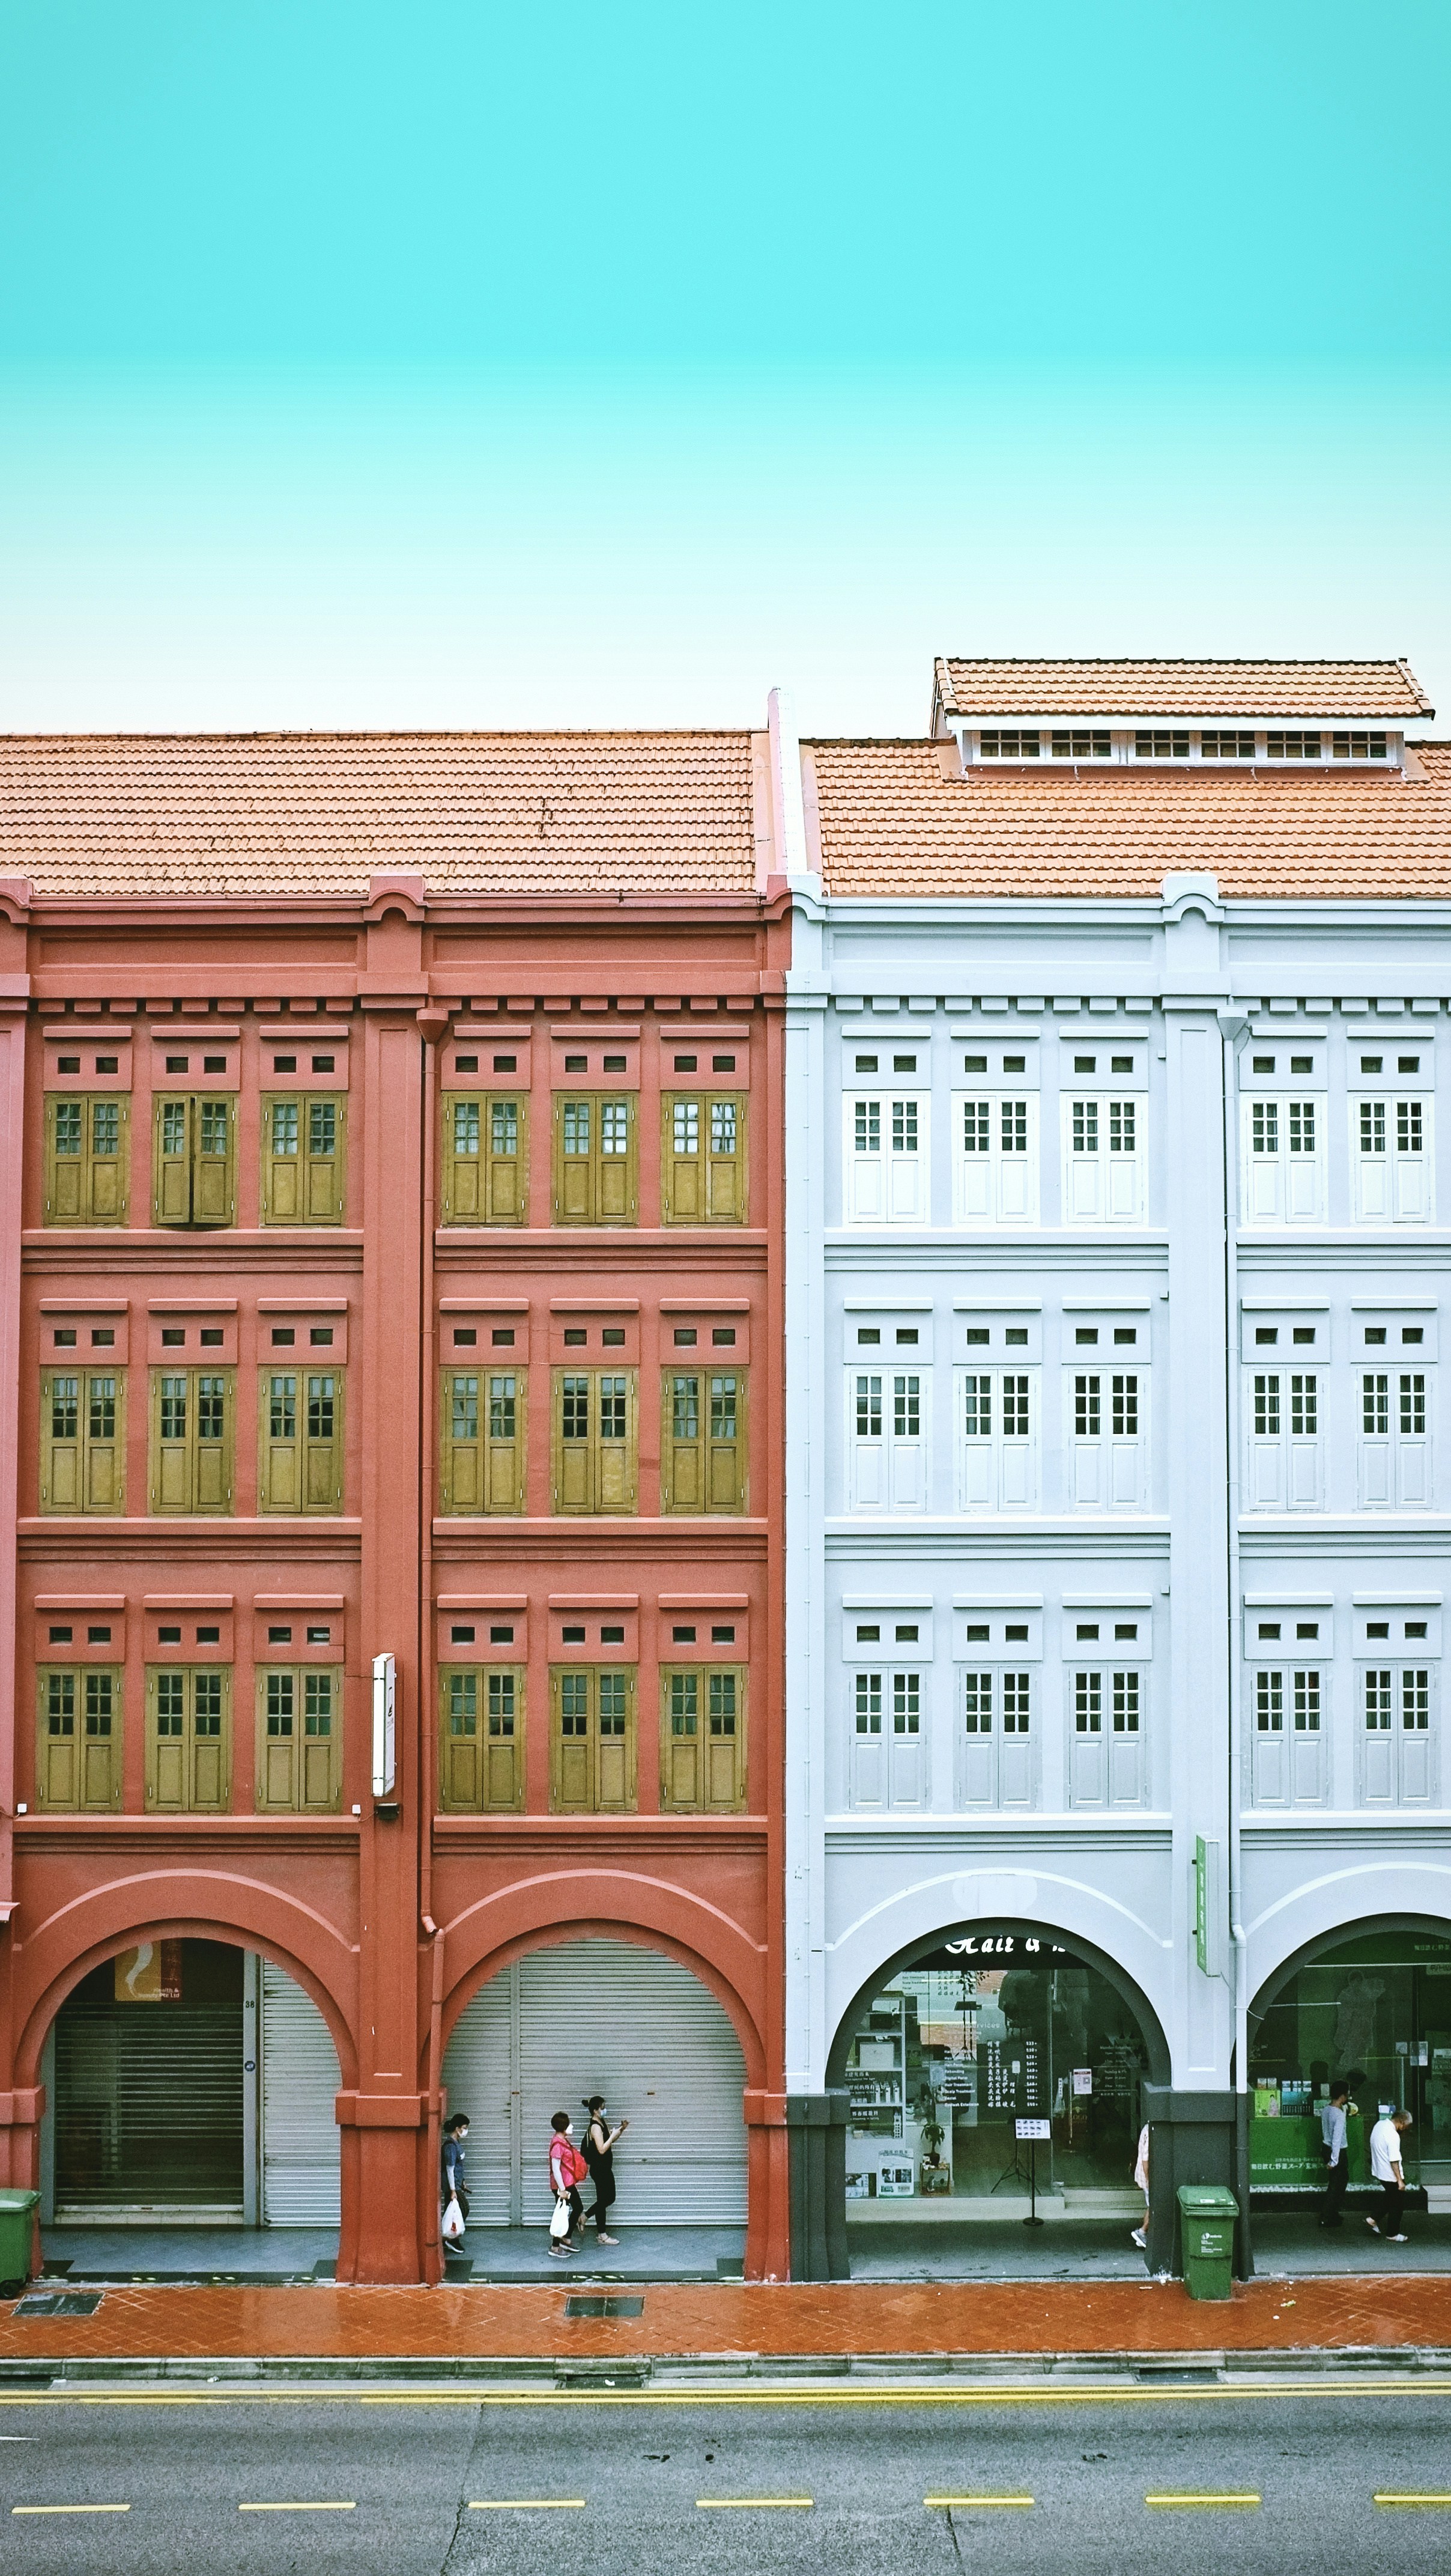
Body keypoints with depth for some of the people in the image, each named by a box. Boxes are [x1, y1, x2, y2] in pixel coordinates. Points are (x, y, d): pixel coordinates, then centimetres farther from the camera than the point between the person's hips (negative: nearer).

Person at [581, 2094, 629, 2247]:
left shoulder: (602, 2123, 9)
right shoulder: (595, 2127, -20)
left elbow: (609, 2141, 19)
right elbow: (602, 2149, -25)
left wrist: (621, 2130, 5)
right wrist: (613, 2135, -19)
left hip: (605, 2168, 10)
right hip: (599, 2169, -10)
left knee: (610, 2197, 18)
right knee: (603, 2200, 0)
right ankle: (602, 2237, 9)